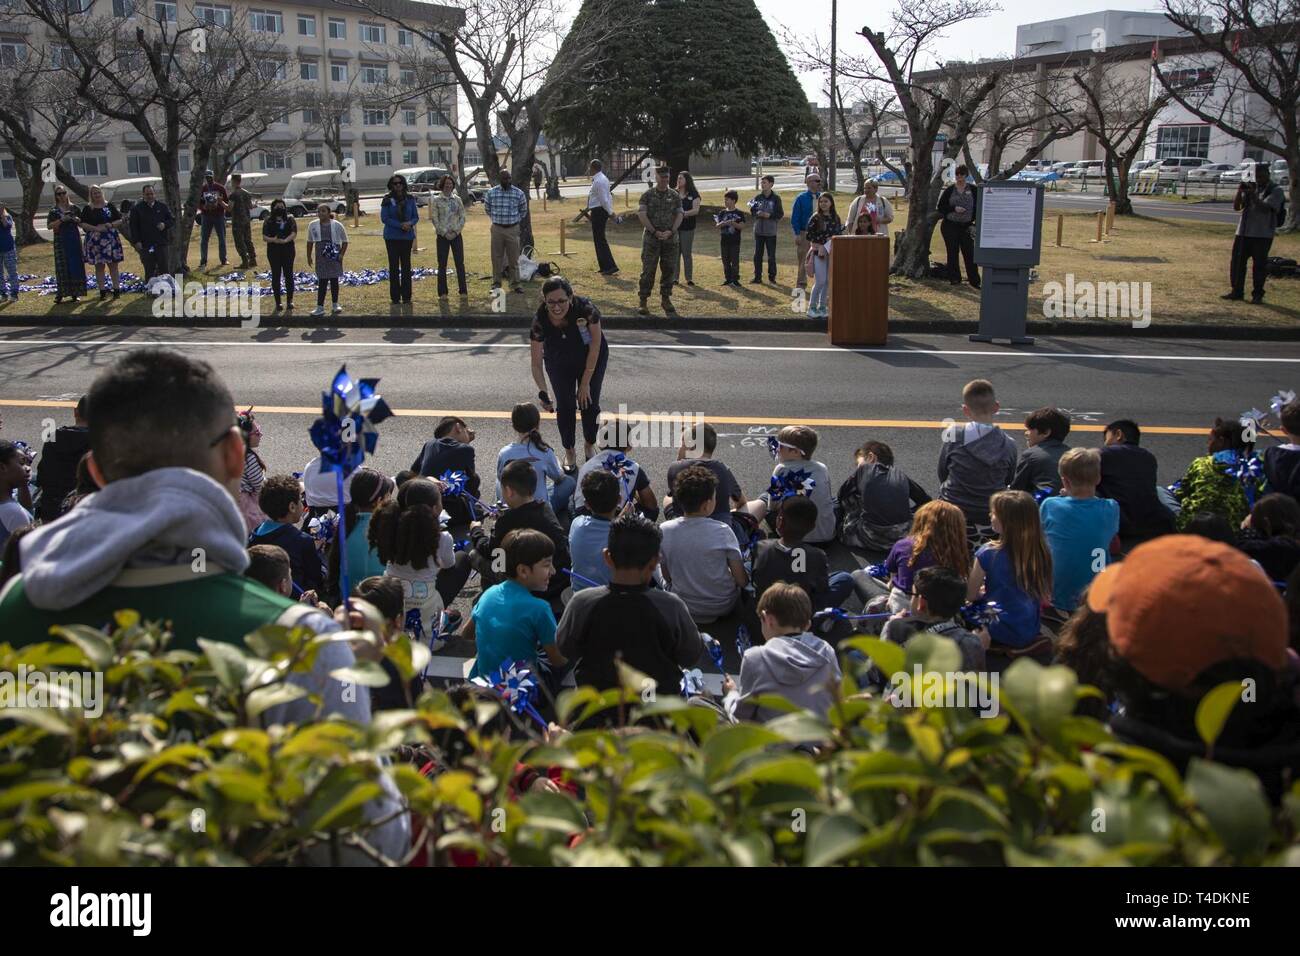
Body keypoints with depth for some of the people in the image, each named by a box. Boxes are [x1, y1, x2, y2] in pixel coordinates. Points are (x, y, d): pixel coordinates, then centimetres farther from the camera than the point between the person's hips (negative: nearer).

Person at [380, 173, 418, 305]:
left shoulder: (410, 198, 4)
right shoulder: (387, 199, -3)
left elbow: (416, 216, 6)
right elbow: (384, 218, -8)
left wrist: (410, 223, -16)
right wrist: (400, 225, -17)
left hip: (407, 236, 2)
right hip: (392, 237, -2)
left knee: (406, 266, 5)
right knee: (394, 266, 1)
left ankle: (406, 296, 11)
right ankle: (395, 297, 6)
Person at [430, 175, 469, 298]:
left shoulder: (457, 199, 7)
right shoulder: (436, 200, 0)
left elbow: (462, 216, 5)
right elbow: (434, 218, -4)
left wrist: (457, 230, -7)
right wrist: (444, 232, -10)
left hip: (456, 235, 2)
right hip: (442, 236, -2)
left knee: (460, 262, 2)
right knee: (442, 264, 1)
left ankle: (463, 290, 8)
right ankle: (442, 292, 6)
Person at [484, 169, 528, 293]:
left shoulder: (519, 193, -2)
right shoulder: (491, 193, -1)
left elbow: (523, 211, 12)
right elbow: (487, 208, 15)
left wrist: (515, 221, 10)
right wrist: (496, 219, 12)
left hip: (513, 229, 0)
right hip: (497, 229, 0)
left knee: (513, 258, 3)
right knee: (497, 257, 4)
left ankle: (515, 284, 11)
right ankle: (496, 284, 13)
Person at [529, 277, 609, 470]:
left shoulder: (585, 308, -36)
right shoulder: (540, 321, -32)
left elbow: (595, 344, -23)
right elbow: (536, 363, -24)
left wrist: (585, 383, -19)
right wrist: (543, 392, -37)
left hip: (591, 355, -1)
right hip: (559, 361, 1)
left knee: (589, 403, 0)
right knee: (565, 405, -1)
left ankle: (590, 446, 26)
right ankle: (569, 452, 20)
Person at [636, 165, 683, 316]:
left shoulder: (674, 195, 8)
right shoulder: (647, 195, 1)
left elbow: (679, 215, 4)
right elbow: (641, 214, -6)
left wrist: (671, 231, -12)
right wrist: (654, 231, -14)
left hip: (670, 238, 3)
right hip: (651, 238, -3)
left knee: (669, 269, 6)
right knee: (648, 270, -4)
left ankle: (665, 299, 19)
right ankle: (643, 301, 0)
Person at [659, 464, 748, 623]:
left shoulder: (664, 531, -15)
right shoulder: (722, 531, -22)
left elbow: (667, 577, -3)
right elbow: (741, 580, -16)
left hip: (683, 610, 2)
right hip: (723, 607, -2)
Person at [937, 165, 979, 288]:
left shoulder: (973, 190, 4)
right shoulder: (949, 190, 3)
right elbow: (941, 206, 1)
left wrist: (973, 220, -4)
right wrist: (954, 209, -13)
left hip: (966, 226, 0)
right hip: (950, 226, 0)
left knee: (969, 253, -3)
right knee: (953, 252, 5)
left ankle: (974, 280, 0)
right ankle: (954, 278, 14)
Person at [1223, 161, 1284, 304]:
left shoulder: (1275, 190, -3)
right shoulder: (1250, 188, 11)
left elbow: (1265, 208, -16)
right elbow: (1236, 207, 7)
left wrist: (1253, 195, -23)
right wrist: (1239, 192, -8)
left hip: (1263, 234, -5)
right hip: (1244, 232, 5)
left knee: (1259, 265, -1)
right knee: (1237, 262, 6)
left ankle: (1257, 295, 6)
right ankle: (1237, 291, 16)